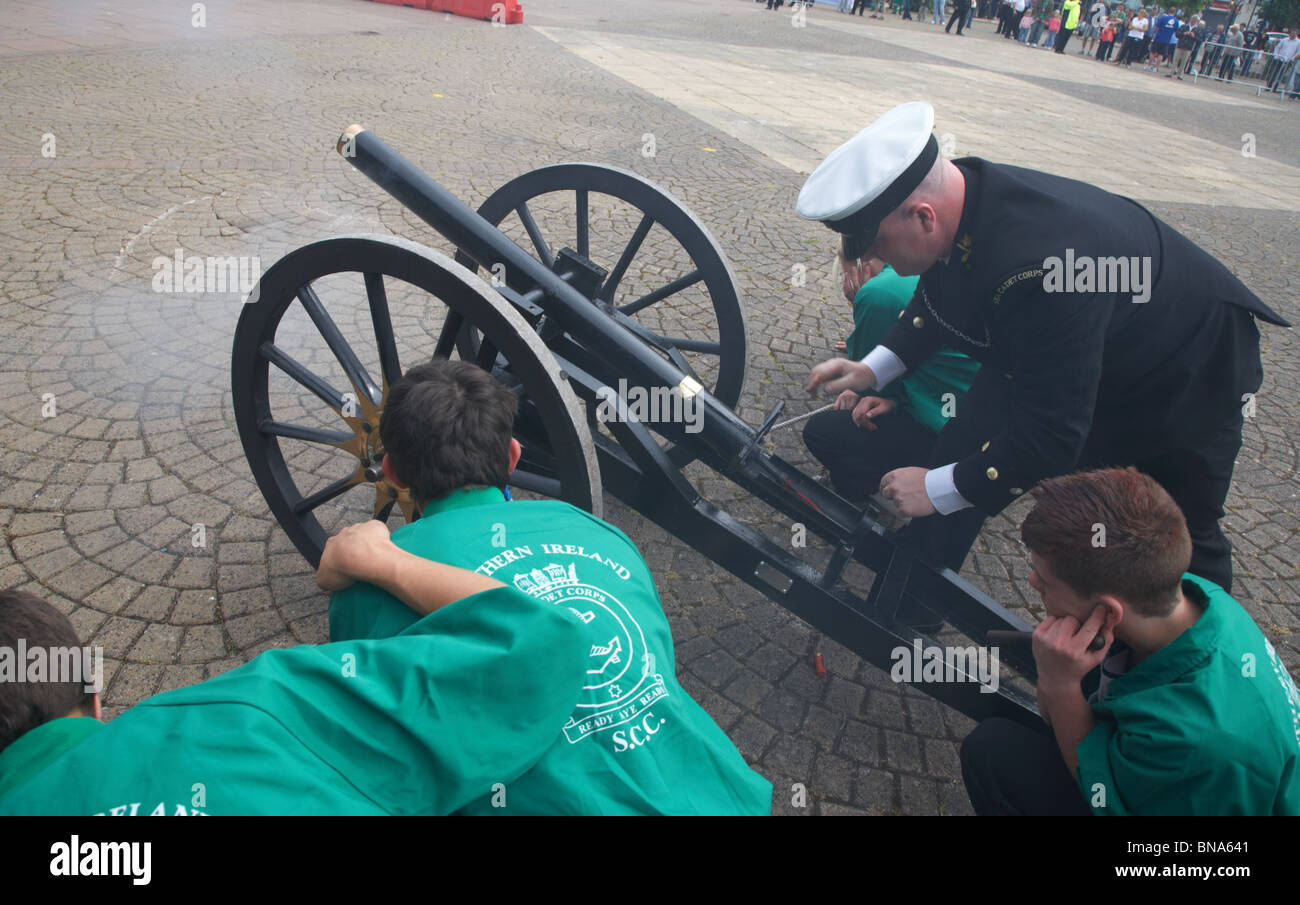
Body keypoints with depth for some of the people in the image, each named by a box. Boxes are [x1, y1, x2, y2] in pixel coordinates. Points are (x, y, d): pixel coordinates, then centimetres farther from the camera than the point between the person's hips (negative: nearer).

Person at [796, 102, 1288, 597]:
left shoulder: (1033, 269, -45)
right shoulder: (956, 194, -20)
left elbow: (1052, 437, -37)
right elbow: (939, 299, 4)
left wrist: (939, 489, -27)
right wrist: (873, 368, -6)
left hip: (1185, 372, -6)